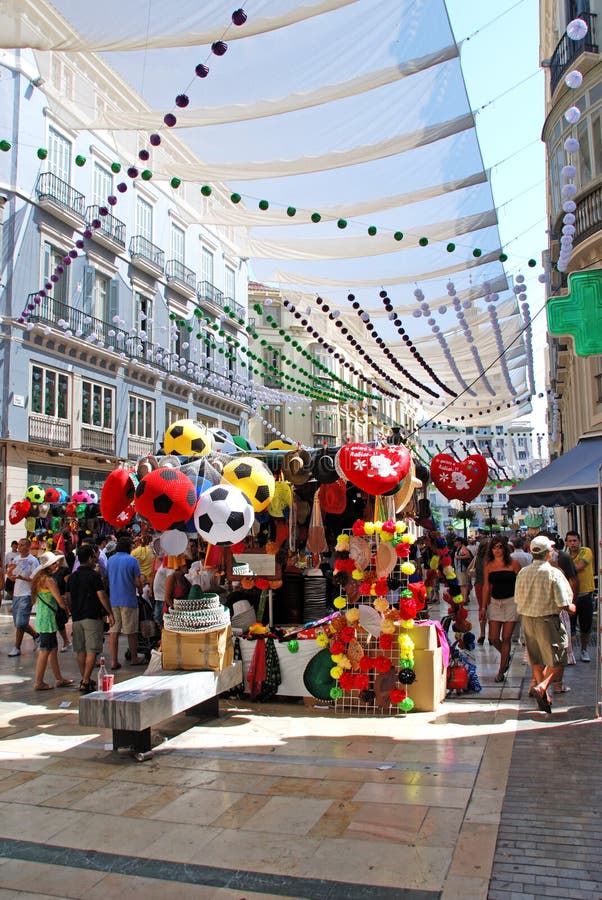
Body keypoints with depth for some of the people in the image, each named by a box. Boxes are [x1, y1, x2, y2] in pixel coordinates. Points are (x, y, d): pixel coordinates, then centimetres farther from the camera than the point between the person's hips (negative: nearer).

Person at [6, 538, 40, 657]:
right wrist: (10, 572, -4)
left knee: (20, 623, -6)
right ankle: (36, 635, 30)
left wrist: (22, 578, -29)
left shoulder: (33, 560, -10)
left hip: (26, 595, -8)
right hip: (16, 594, 8)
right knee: (18, 622, 13)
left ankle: (17, 648, 4)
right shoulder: (17, 560, 12)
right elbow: (13, 578, 18)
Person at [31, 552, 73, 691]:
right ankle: (39, 683, 3)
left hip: (42, 618, 10)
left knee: (54, 649, 14)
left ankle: (59, 679, 21)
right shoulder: (49, 580, -17)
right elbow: (60, 601, -18)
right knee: (45, 651, -3)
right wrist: (69, 608, -1)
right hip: (47, 618, -10)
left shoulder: (40, 577, 12)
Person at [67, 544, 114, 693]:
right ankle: (86, 682, -10)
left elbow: (69, 598, 16)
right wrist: (110, 614, -6)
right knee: (92, 650, -5)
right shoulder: (93, 575, -10)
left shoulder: (72, 577, 10)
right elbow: (102, 596, -13)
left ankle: (84, 679, 19)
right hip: (92, 617, -7)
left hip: (77, 618, 7)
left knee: (81, 651, 12)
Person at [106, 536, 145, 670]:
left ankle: (114, 661, 2)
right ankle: (134, 658, 21)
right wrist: (140, 588, 12)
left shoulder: (110, 560, 6)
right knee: (131, 631, 8)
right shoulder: (132, 561, -9)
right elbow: (137, 583, -10)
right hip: (128, 599, -4)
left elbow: (107, 580, 13)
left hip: (113, 600, 4)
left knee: (113, 631, 4)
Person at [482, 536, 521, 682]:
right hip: (494, 602, 3)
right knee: (493, 638, 0)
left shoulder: (513, 564, -3)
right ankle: (506, 656, 32)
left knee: (506, 638, 0)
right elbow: (486, 586, 9)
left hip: (511, 602, -3)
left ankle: (501, 672, 11)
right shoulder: (489, 565, 6)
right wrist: (484, 606, 7)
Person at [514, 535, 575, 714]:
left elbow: (517, 599, 7)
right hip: (548, 620, -5)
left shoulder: (523, 573, 0)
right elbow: (563, 603, -16)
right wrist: (571, 608, 5)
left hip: (527, 619, 6)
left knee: (537, 660, 16)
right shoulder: (554, 573, -15)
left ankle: (544, 698, 23)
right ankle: (542, 686, -19)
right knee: (556, 661, 3)